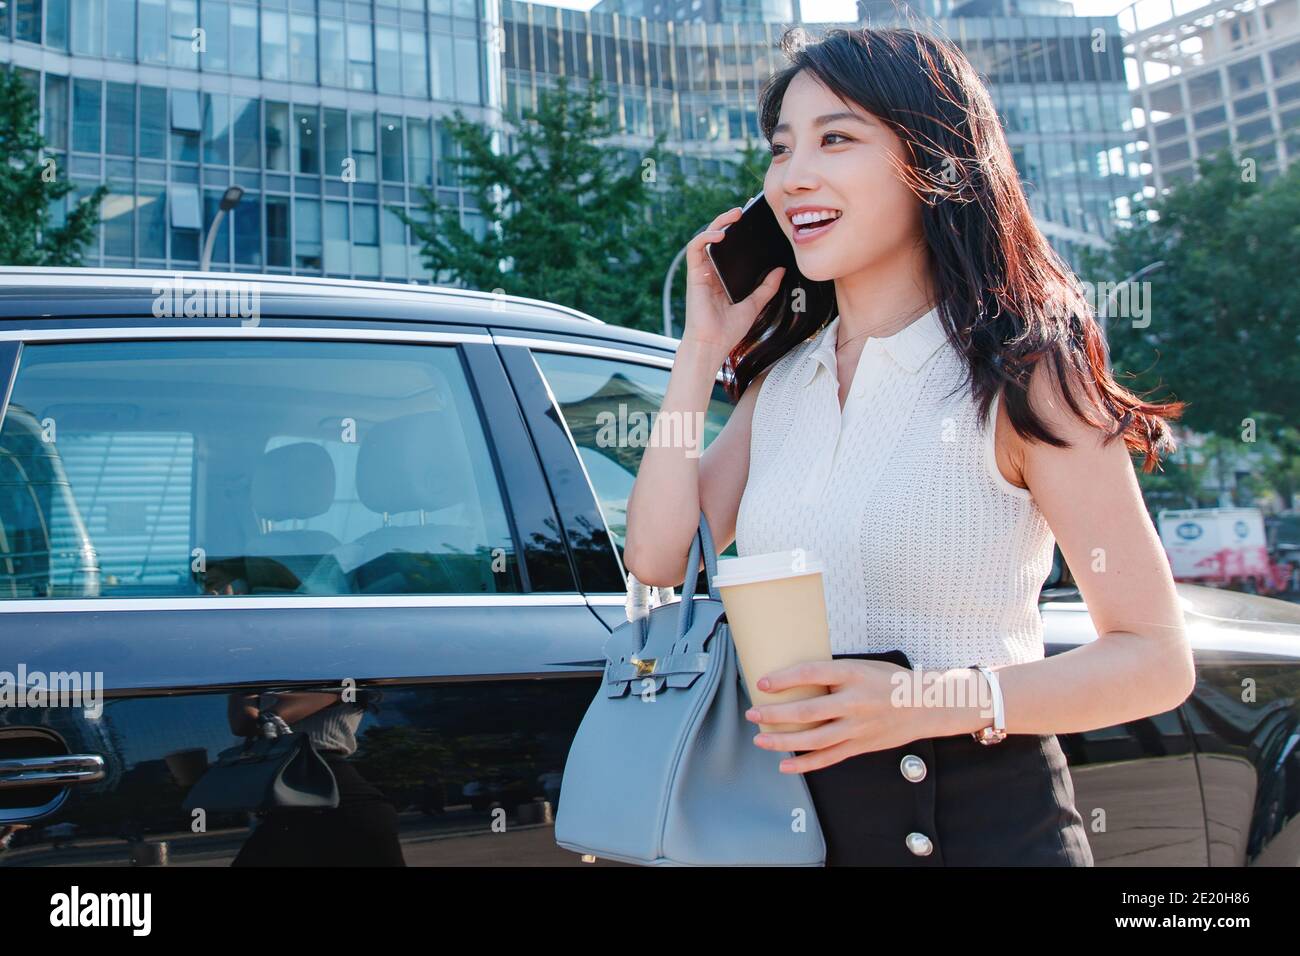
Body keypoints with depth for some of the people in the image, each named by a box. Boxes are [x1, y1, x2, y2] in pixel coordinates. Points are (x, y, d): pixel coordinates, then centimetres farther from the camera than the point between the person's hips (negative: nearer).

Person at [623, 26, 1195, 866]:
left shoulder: (1020, 377, -12)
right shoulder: (781, 377, 5)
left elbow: (1158, 659, -13)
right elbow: (657, 558, -3)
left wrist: (937, 700, -27)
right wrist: (700, 351, -4)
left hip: (983, 819, -5)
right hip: (790, 805, 5)